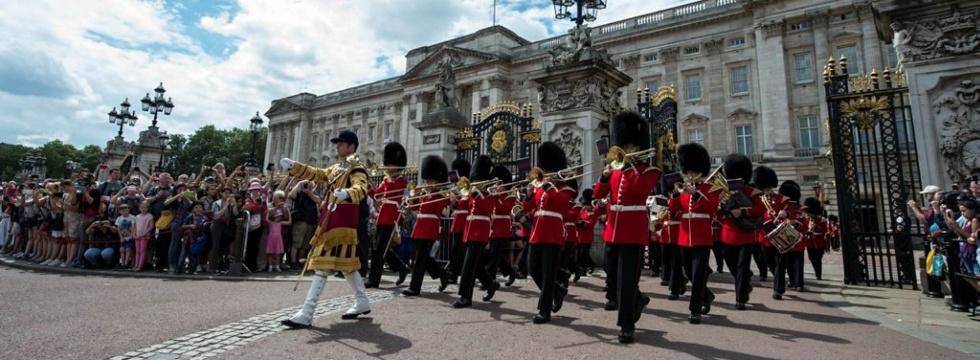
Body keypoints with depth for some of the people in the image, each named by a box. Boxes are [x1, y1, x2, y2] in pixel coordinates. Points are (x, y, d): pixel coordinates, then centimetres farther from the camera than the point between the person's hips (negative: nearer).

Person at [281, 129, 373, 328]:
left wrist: (346, 193, -50)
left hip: (342, 223, -9)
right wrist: (292, 166, 6)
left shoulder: (357, 169, -10)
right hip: (329, 221, 9)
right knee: (346, 263, 16)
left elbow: (361, 188, -28)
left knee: (322, 264, -11)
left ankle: (306, 314, -9)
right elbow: (316, 173, 20)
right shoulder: (335, 168, 19)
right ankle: (362, 303, 28)